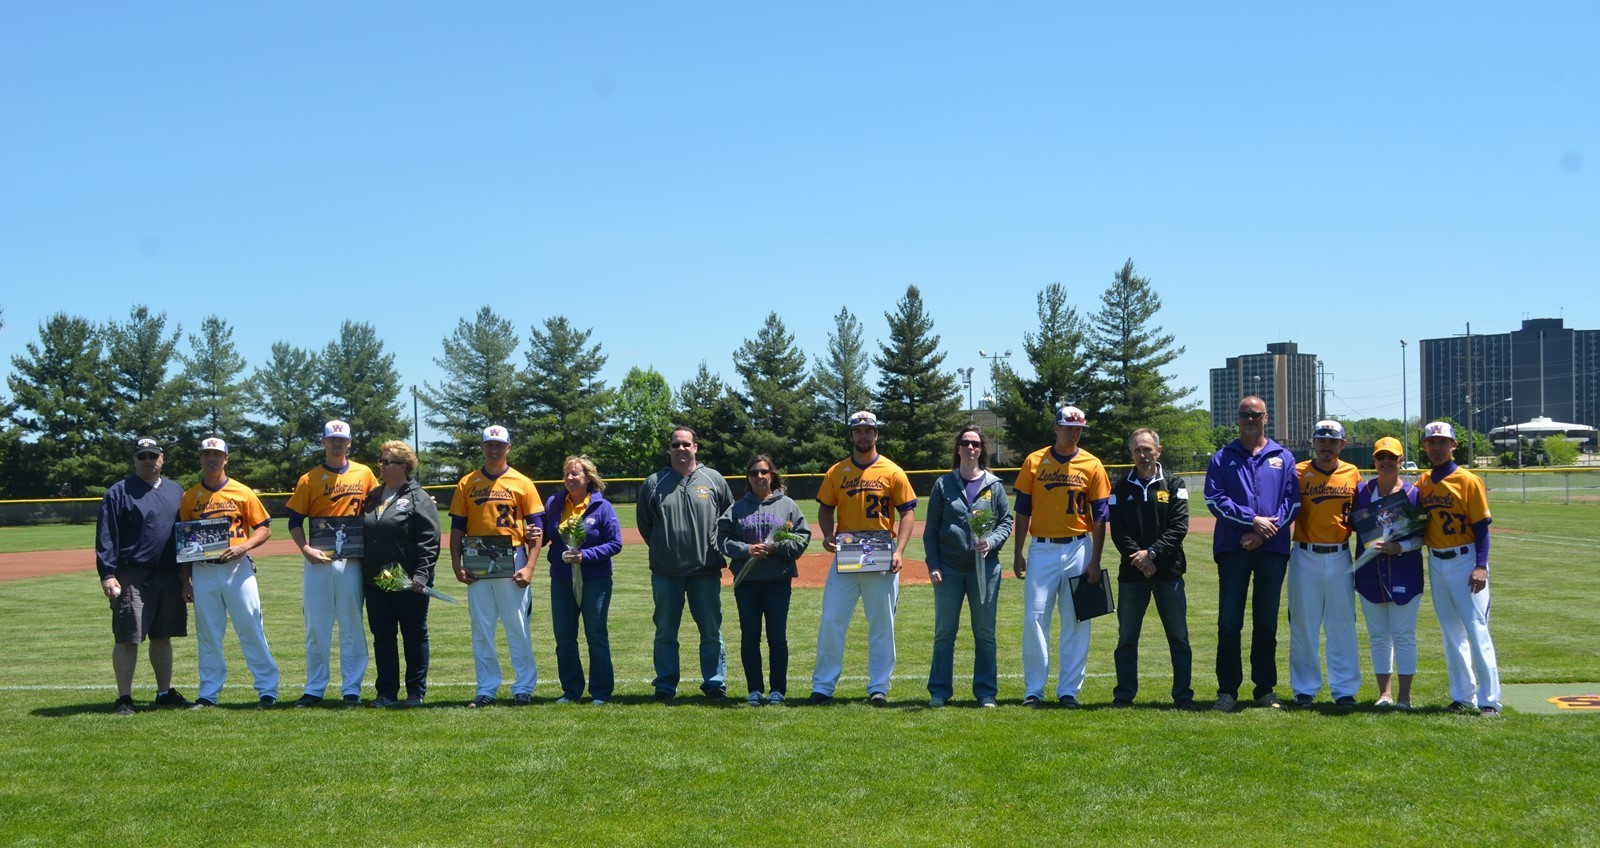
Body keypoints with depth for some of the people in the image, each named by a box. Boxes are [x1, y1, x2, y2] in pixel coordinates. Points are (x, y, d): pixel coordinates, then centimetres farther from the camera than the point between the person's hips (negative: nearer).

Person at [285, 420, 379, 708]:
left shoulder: (364, 474, 6)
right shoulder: (309, 479, 4)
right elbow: (294, 521, 4)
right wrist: (305, 549, -13)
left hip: (351, 561, 0)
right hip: (318, 560, 0)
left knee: (352, 626, 2)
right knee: (316, 627, 4)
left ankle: (352, 689, 7)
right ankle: (314, 689, 11)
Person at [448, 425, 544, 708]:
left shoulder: (522, 483, 3)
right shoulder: (467, 484, 9)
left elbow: (537, 527, 1)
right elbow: (457, 527, 9)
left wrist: (529, 566, -9)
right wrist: (456, 565, -3)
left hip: (512, 562, -2)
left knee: (518, 628, -1)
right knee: (481, 629, 5)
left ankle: (523, 688, 6)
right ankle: (486, 690, 11)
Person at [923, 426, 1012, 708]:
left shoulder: (993, 485, 6)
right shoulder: (943, 484, 5)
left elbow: (1007, 521, 8)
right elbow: (931, 529, 5)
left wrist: (991, 542, -12)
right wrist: (933, 565, -3)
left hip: (985, 567, 0)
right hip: (949, 568, 0)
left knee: (985, 632, 5)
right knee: (944, 632, 4)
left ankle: (986, 691, 13)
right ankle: (939, 692, 11)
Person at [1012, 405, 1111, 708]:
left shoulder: (1092, 465, 2)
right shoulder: (1034, 461, 3)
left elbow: (1100, 516, 1)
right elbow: (1022, 510, 6)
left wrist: (1095, 561, -5)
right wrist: (1018, 553, 1)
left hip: (1078, 549, 0)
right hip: (1041, 549, 0)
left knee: (1076, 622, 2)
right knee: (1034, 618, -4)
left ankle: (1069, 690, 10)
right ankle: (1034, 690, 4)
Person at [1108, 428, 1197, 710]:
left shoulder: (1174, 485, 6)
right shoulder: (1121, 488, 9)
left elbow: (1179, 527, -5)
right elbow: (1118, 531, 0)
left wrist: (1152, 553, -15)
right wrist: (1137, 556, -15)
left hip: (1169, 572, -1)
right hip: (1131, 573, 1)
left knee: (1179, 638, 3)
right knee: (1126, 638, 5)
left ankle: (1183, 695, 10)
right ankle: (1124, 695, 13)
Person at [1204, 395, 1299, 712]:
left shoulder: (1283, 457, 11)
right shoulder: (1222, 458, 8)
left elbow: (1293, 501, 4)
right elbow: (1214, 499, -2)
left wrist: (1265, 531, -9)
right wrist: (1252, 520, -13)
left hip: (1273, 549, 1)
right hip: (1233, 548, -1)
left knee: (1267, 623, 7)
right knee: (1229, 622, -3)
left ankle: (1266, 689, 14)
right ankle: (1227, 690, 2)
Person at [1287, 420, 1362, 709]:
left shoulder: (1352, 474, 5)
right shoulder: (1298, 473, -1)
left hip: (1340, 557, 1)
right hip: (1305, 557, -1)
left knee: (1343, 625, 4)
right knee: (1303, 625, 4)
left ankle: (1345, 689, 10)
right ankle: (1305, 688, 12)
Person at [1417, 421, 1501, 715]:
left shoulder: (1468, 480, -8)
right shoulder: (1423, 483, 9)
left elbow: (1481, 527, -10)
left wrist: (1481, 566, -17)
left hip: (1465, 561, -6)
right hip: (1436, 563, 6)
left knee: (1476, 630, -8)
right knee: (1451, 633, 11)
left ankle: (1489, 699, -4)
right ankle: (1462, 696, 19)